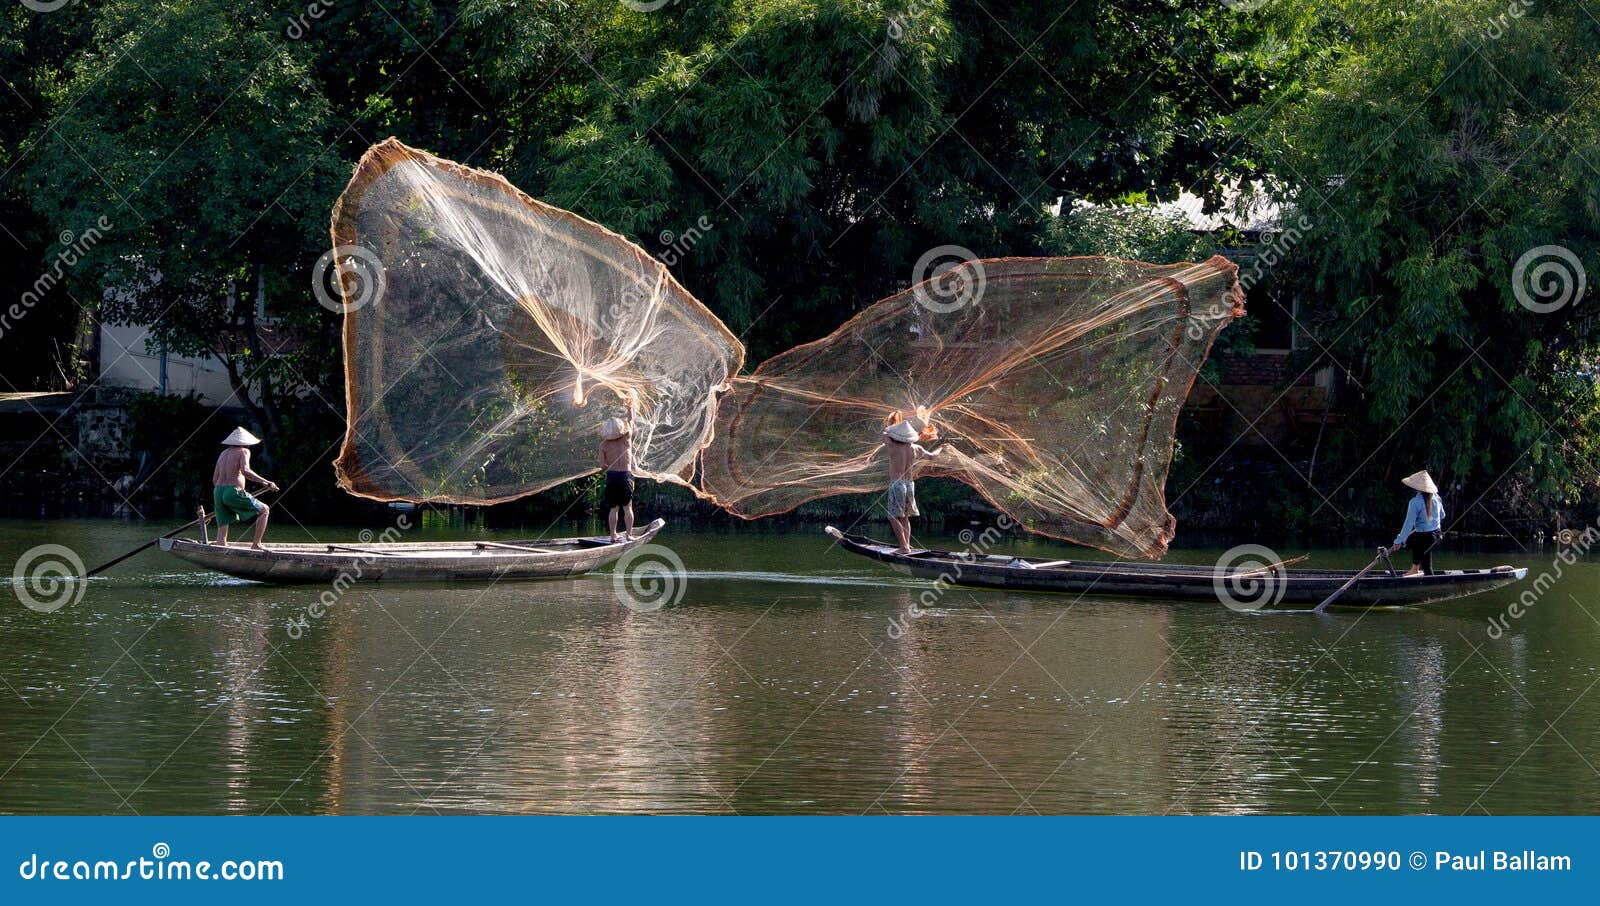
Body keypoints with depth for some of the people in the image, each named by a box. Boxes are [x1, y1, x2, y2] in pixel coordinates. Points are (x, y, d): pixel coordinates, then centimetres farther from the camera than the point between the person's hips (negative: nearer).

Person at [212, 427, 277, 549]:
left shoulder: (224, 453, 22)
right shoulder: (243, 452, 1)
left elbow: (214, 479, 23)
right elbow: (245, 471, -19)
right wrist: (265, 482, -18)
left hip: (218, 493, 7)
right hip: (233, 492, -7)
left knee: (222, 530, 8)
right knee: (264, 510, 7)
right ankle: (256, 544, -1)